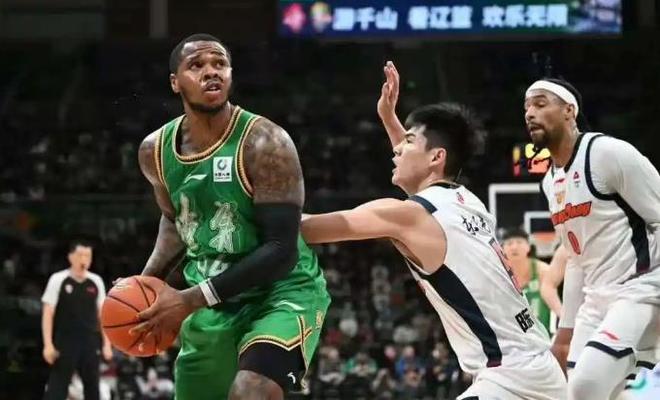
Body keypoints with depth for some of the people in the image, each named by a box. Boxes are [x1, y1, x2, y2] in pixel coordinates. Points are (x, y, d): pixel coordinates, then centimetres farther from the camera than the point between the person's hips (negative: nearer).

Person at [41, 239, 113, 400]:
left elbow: (102, 314, 13)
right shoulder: (58, 280, -4)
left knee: (92, 387, 8)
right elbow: (48, 314, -4)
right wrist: (48, 344, -11)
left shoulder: (96, 282, 7)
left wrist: (107, 343, 8)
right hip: (65, 343, -4)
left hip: (90, 343, 4)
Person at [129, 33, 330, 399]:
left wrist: (191, 300, -26)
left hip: (282, 292, -7)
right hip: (213, 303, 7)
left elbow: (281, 250, -24)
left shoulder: (265, 143, -21)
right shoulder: (156, 150, -2)